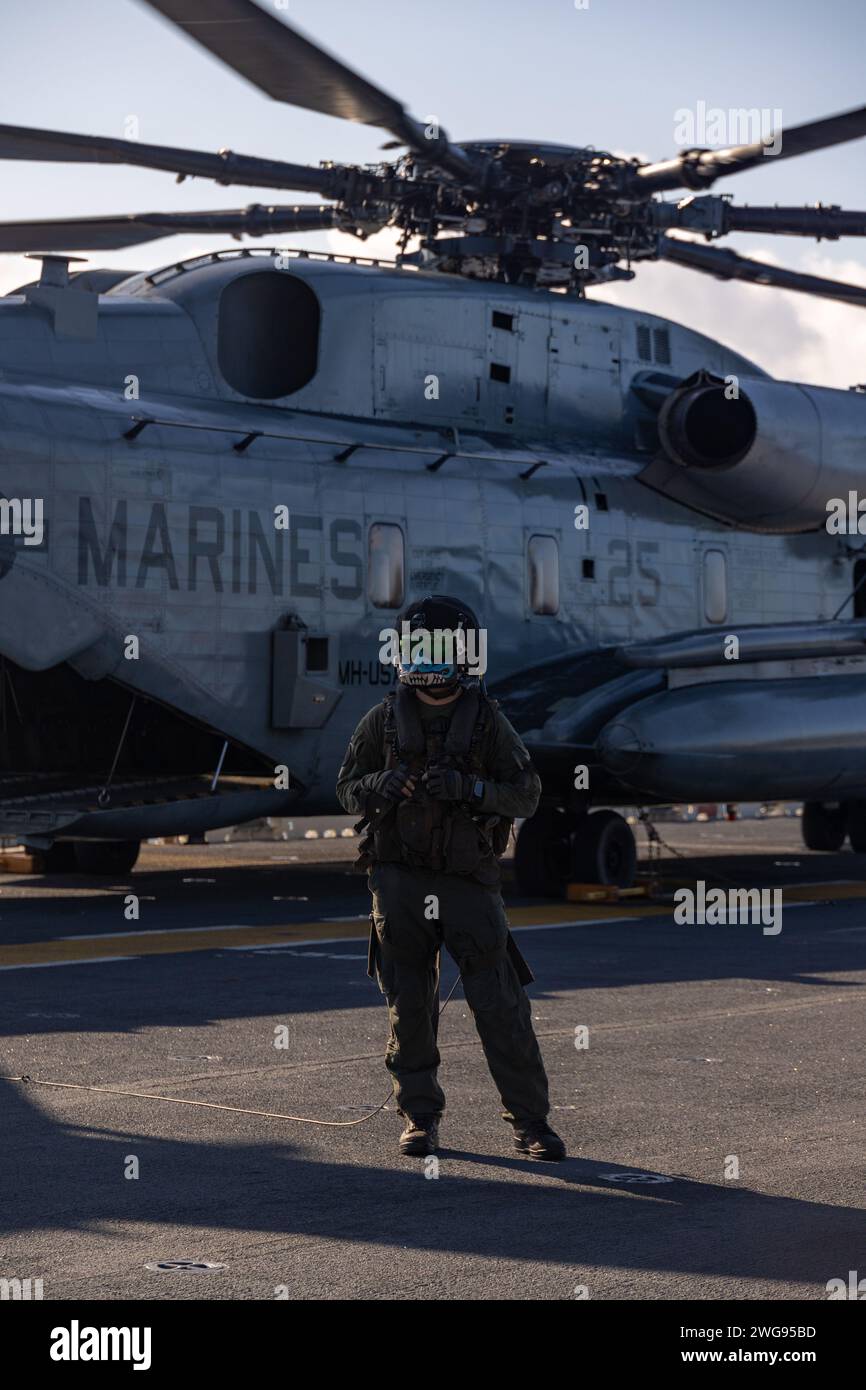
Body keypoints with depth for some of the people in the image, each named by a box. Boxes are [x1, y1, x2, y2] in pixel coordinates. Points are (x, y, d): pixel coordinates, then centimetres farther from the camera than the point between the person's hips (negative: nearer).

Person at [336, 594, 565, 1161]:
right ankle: (421, 1118, 16)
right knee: (410, 1006, 5)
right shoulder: (384, 720, 3)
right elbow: (348, 788, 9)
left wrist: (469, 788, -19)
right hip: (400, 876, 2)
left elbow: (527, 793, -2)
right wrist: (380, 786, -14)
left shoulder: (487, 721, -1)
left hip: (469, 880, -1)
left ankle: (531, 1122, 5)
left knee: (501, 1006, -3)